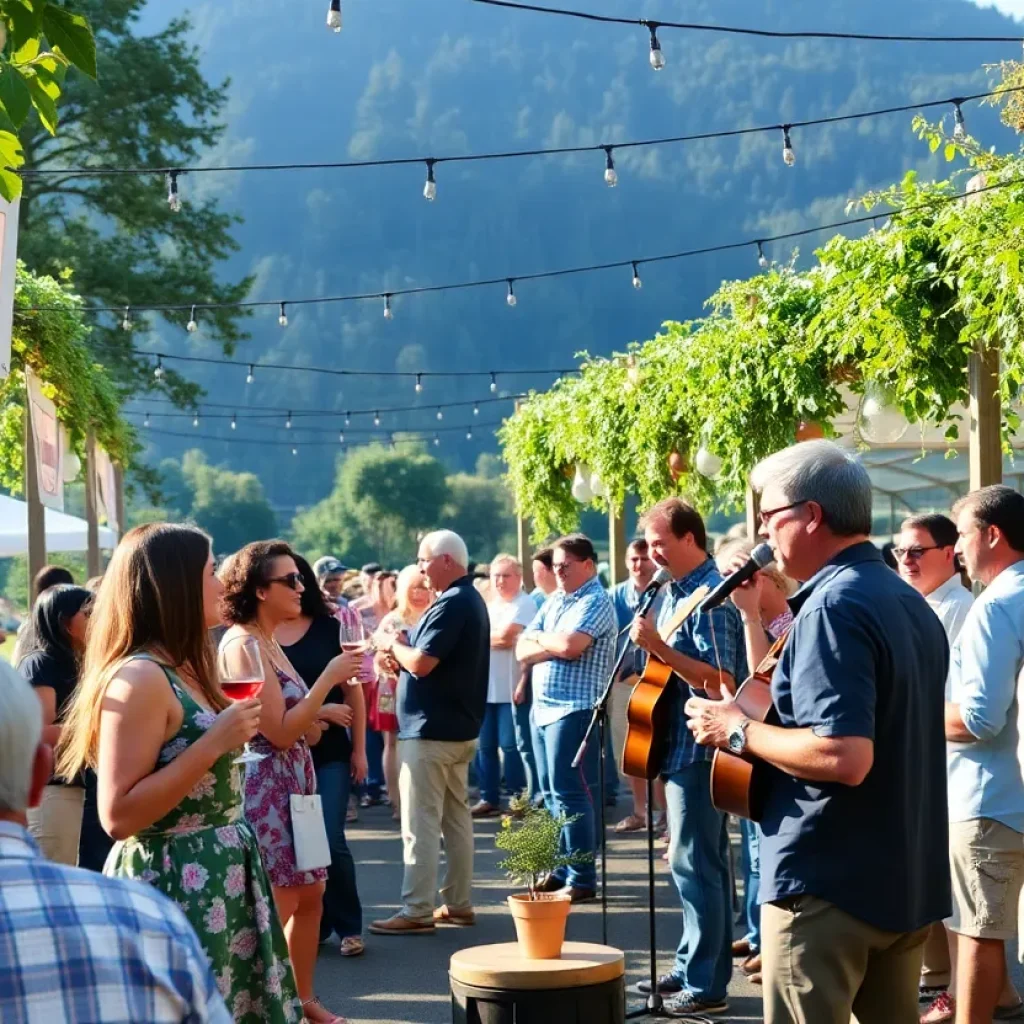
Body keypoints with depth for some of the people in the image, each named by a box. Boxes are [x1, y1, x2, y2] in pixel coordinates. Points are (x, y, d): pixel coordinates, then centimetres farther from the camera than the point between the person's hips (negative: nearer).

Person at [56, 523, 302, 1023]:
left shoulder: (181, 670, 9)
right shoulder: (139, 677, -19)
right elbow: (118, 816, -23)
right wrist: (214, 743, -24)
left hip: (216, 878, 9)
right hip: (176, 886, -9)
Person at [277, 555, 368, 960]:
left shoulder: (329, 627, 0)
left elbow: (353, 689, 4)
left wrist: (359, 748, 1)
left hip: (330, 752, -1)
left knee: (330, 841, -6)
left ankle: (349, 926, 9)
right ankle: (312, 925, 19)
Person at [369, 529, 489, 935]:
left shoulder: (451, 604, -19)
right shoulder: (470, 599, 14)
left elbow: (422, 663, -25)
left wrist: (393, 645, -6)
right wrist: (402, 649, 4)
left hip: (430, 730, -11)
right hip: (458, 726, 11)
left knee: (420, 825, -6)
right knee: (456, 817, 13)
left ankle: (417, 911, -5)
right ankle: (458, 903, 18)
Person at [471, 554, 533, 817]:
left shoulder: (524, 605, -5)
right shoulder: (487, 606, 20)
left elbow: (507, 636, -18)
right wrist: (495, 637, -5)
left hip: (511, 689, -7)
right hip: (484, 688, 7)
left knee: (510, 745, -7)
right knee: (484, 746, 7)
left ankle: (519, 798, 1)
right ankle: (489, 798, 14)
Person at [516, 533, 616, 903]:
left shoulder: (595, 602, -8)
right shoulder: (553, 601, 16)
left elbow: (570, 644, -23)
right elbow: (523, 651, 10)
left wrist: (538, 638, -4)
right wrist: (554, 647, -9)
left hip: (575, 710, -8)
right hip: (543, 708, 8)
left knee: (571, 793, -7)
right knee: (552, 793, 12)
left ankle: (582, 878, -3)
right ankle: (560, 870, 19)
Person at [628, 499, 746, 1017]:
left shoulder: (710, 596, -17)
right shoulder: (676, 591, 13)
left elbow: (720, 681, -25)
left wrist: (658, 646, -28)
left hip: (700, 747, -10)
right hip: (680, 744, 10)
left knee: (694, 863, -7)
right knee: (697, 861, 15)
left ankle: (706, 986, -3)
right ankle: (691, 968, 23)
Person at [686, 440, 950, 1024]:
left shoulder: (834, 606, -19)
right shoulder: (912, 603, 11)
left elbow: (844, 755, -28)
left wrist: (738, 731, -15)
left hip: (830, 882, -9)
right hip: (908, 878, 9)